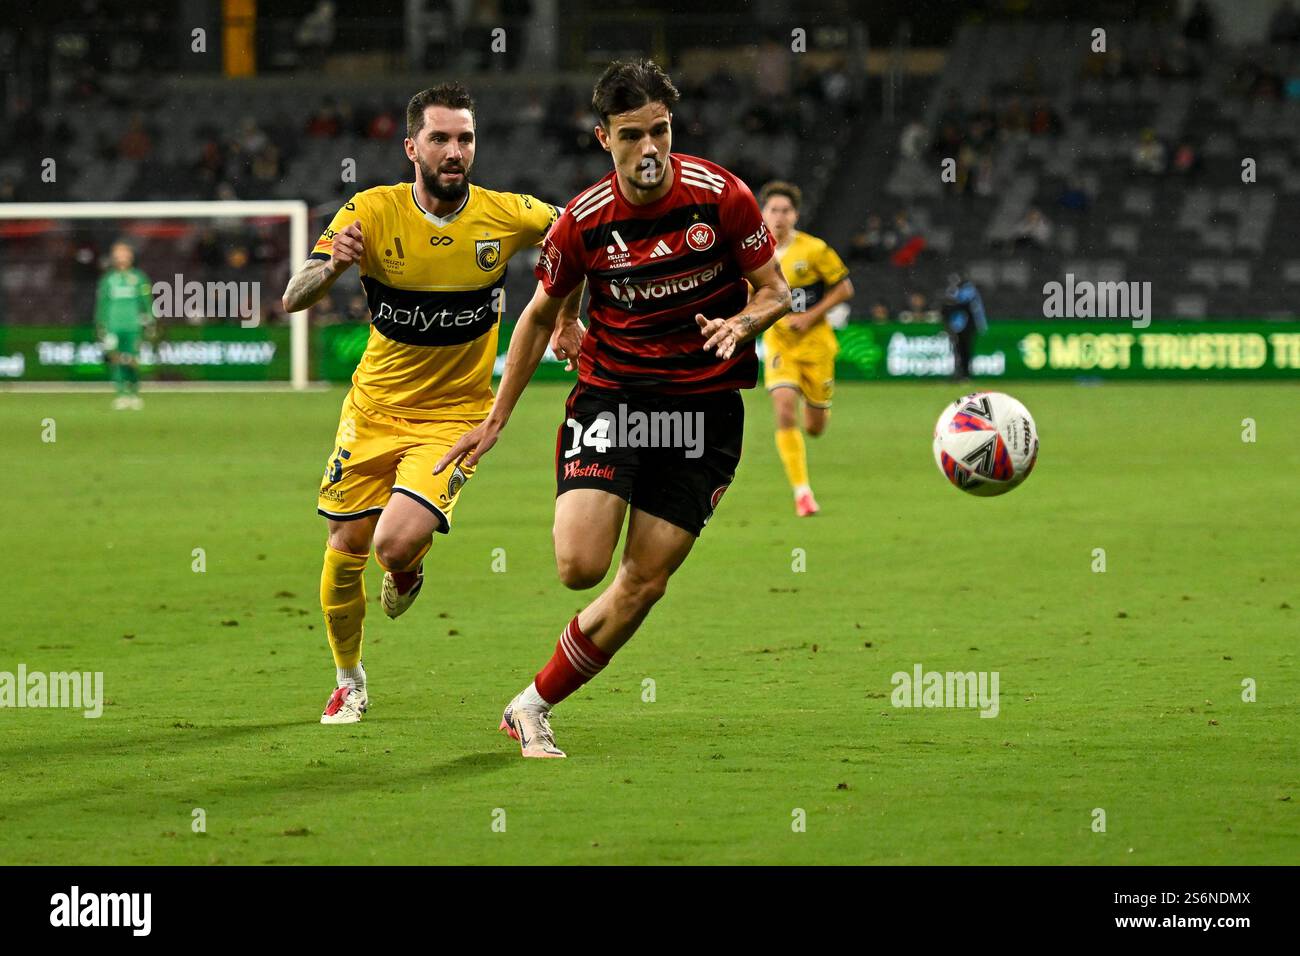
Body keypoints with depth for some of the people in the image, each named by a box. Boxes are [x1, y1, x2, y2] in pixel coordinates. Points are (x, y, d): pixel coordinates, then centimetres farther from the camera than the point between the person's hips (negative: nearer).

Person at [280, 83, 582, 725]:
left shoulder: (506, 215, -11)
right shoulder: (372, 213, -13)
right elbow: (293, 299, -19)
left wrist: (566, 318, 3)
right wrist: (332, 266, -40)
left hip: (454, 414, -1)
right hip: (374, 407, 1)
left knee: (397, 544, -22)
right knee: (346, 550, 4)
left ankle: (407, 573, 17)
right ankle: (348, 681, 31)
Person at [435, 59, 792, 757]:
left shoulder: (720, 196, -8)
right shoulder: (583, 220, -6)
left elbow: (774, 291, 3)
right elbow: (541, 313, 9)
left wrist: (741, 323, -21)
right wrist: (495, 419, 11)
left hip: (704, 404, 0)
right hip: (611, 392, 0)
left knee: (640, 587, -2)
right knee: (580, 566, -23)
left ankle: (533, 708, 13)